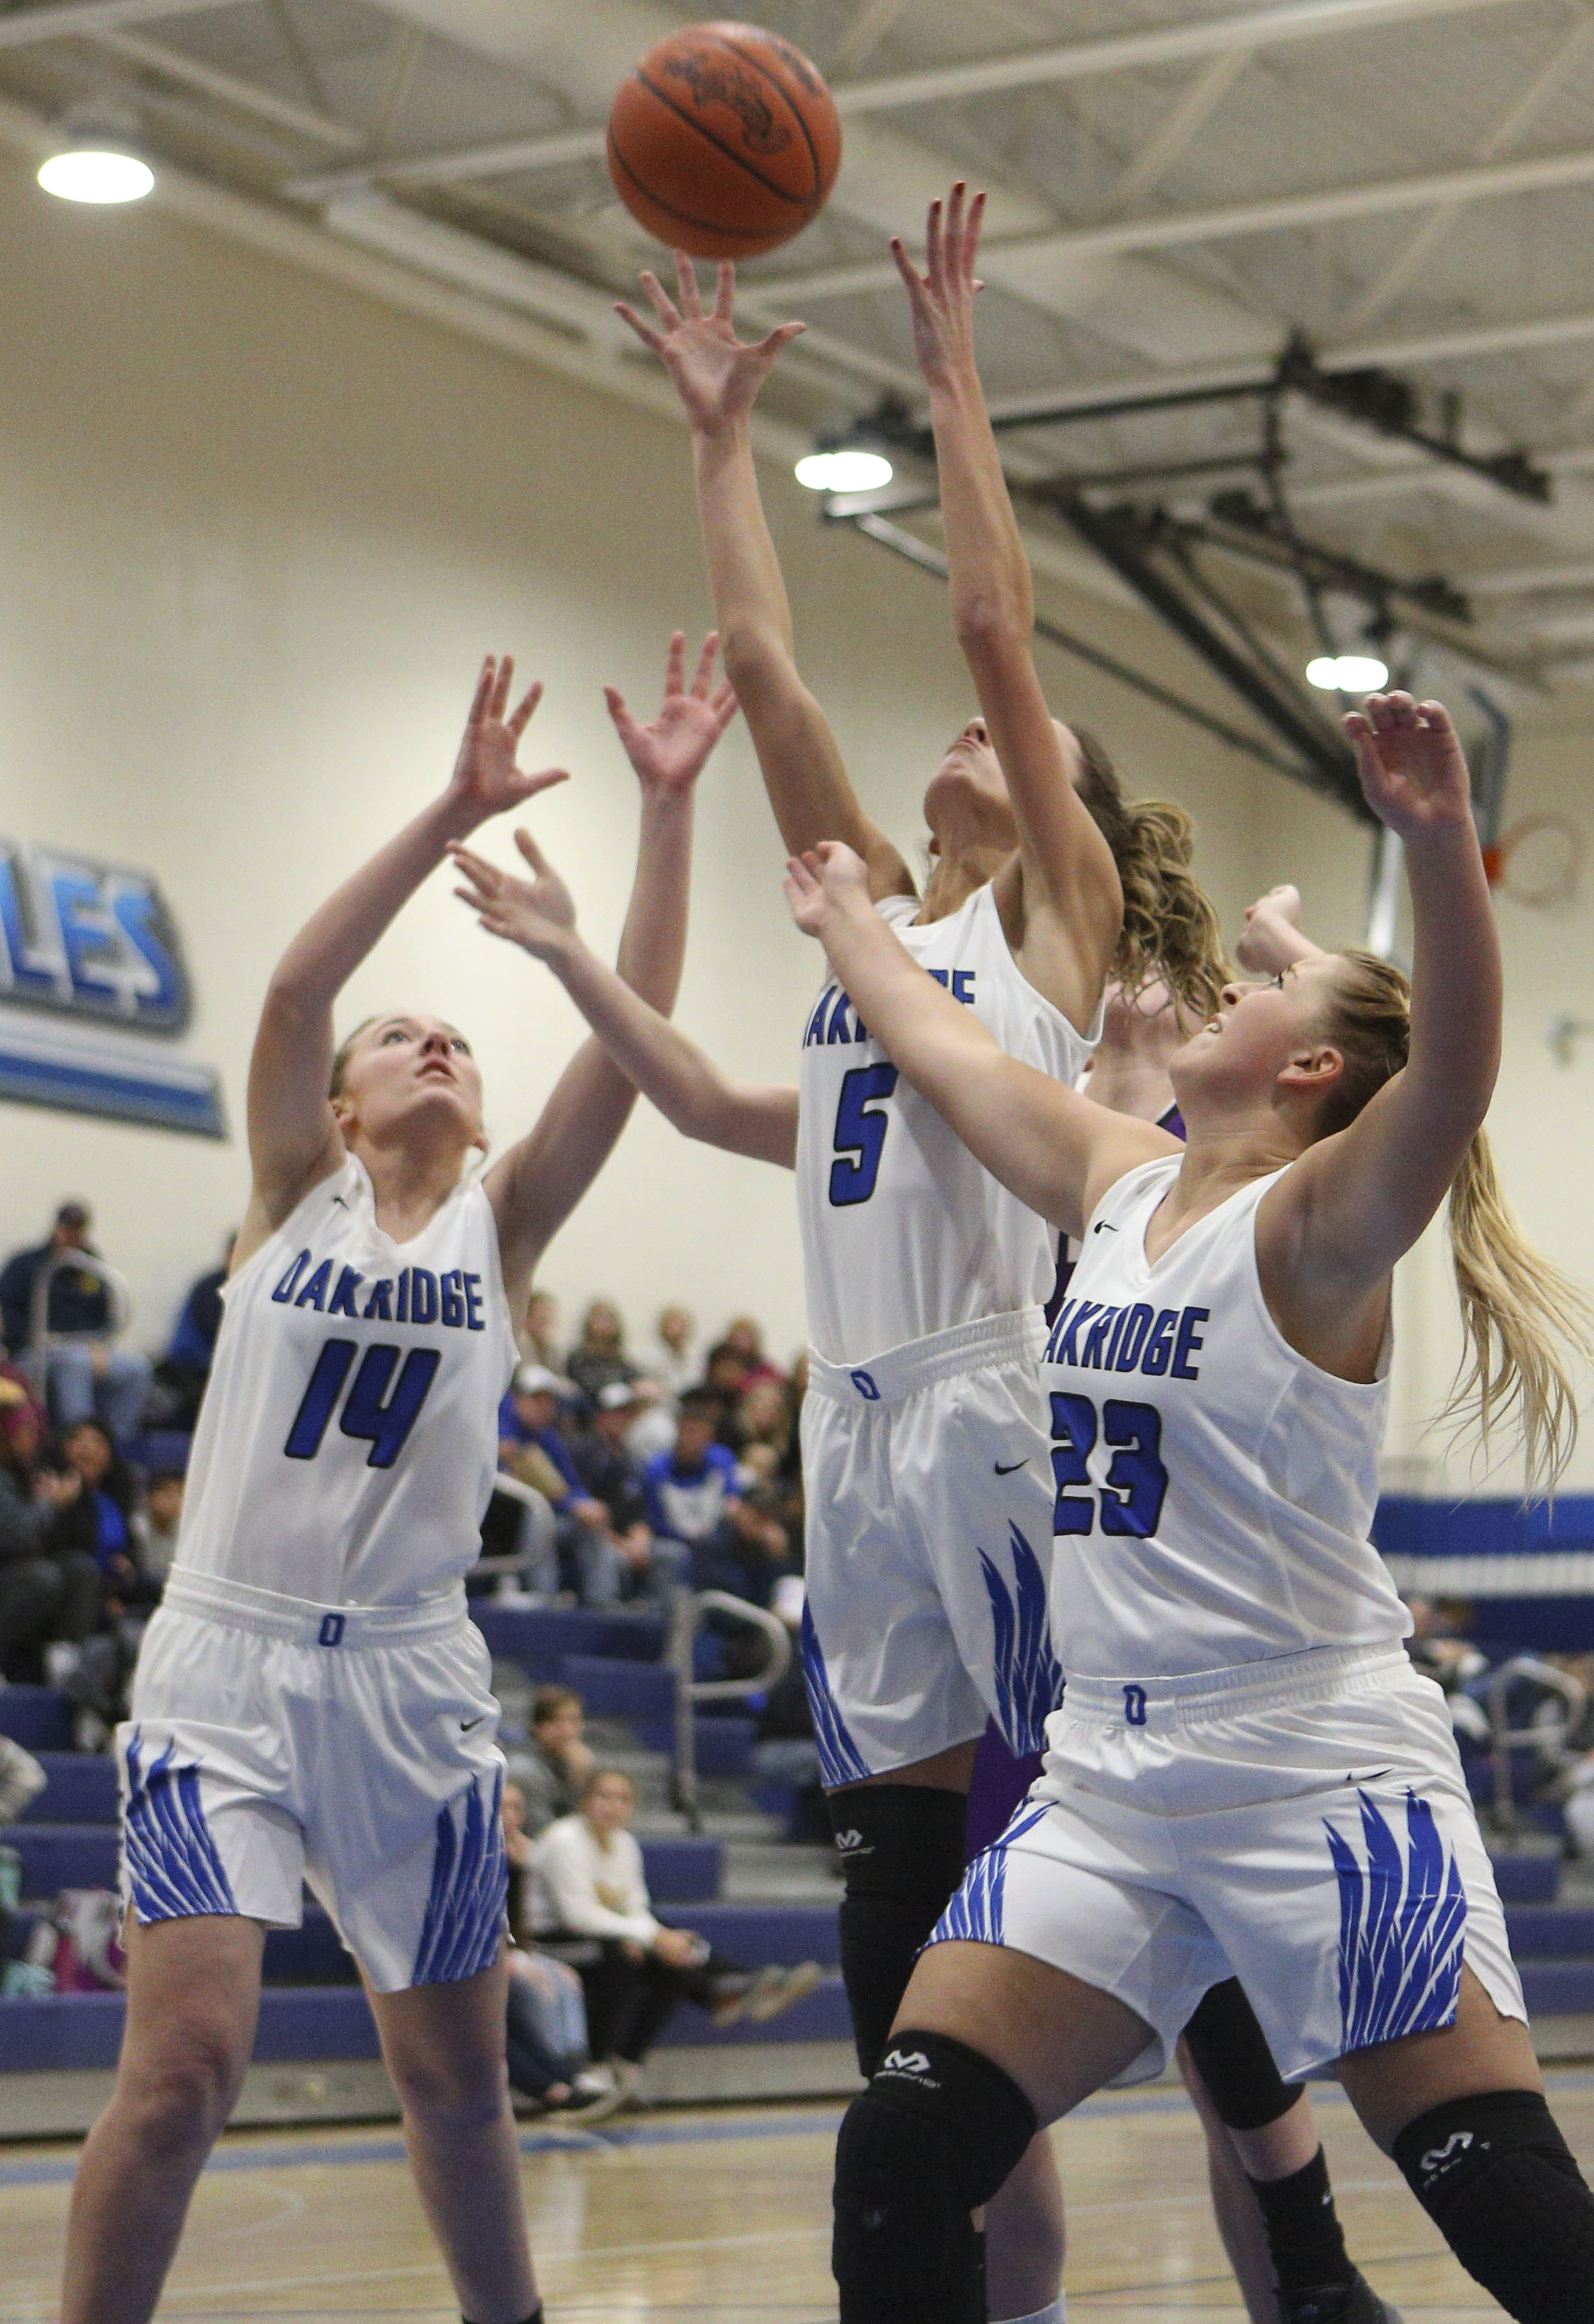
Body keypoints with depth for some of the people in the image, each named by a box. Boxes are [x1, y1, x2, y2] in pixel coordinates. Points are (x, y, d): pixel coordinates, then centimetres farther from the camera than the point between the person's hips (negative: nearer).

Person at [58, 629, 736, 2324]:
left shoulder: (503, 1223, 8)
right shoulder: (295, 1192, 5)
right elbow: (292, 989, -12)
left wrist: (666, 806, -10)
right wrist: (451, 816, -18)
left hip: (410, 1680, 3)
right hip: (228, 1665, -3)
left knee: (455, 2083, 13)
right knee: (187, 2059, -17)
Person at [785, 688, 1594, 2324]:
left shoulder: (1313, 1225, -8)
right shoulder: (1119, 1186, 12)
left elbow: (1454, 1071, -28)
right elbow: (947, 1054, 29)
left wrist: (1439, 838, -42)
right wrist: (846, 920, 42)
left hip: (1321, 1777, -7)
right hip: (1112, 1782, 7)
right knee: (897, 2169, -3)